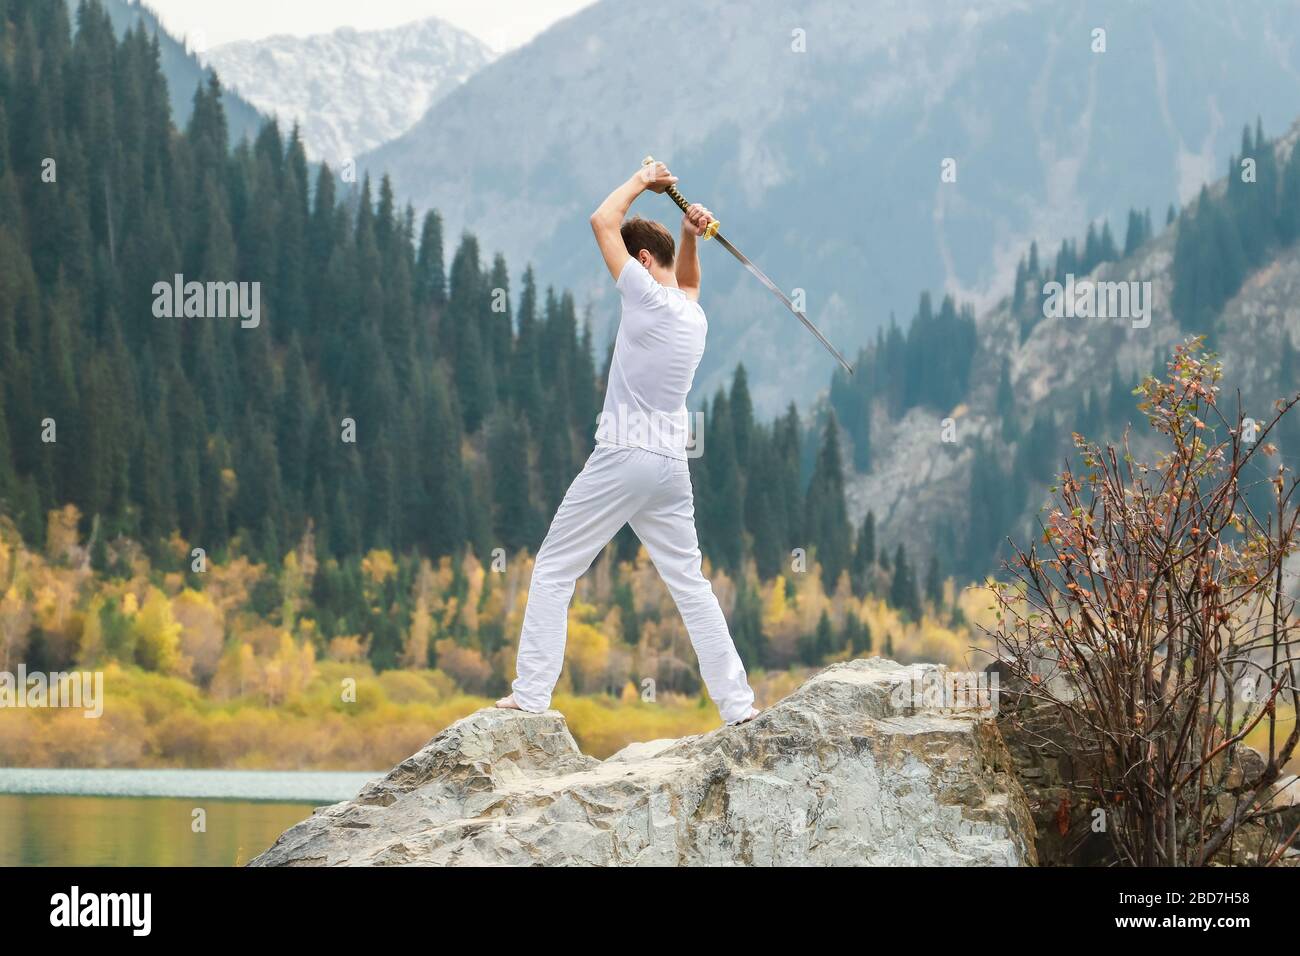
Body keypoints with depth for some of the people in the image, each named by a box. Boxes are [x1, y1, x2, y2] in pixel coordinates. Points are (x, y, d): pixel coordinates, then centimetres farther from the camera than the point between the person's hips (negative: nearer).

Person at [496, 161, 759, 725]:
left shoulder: (648, 297, -9)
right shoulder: (693, 314, 12)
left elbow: (602, 222, -4)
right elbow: (687, 282, 38)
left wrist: (641, 181, 9)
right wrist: (689, 236, 21)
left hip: (621, 461, -7)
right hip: (672, 467, 7)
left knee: (553, 572, 0)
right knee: (690, 584, 10)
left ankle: (530, 695, -6)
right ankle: (737, 705, 5)